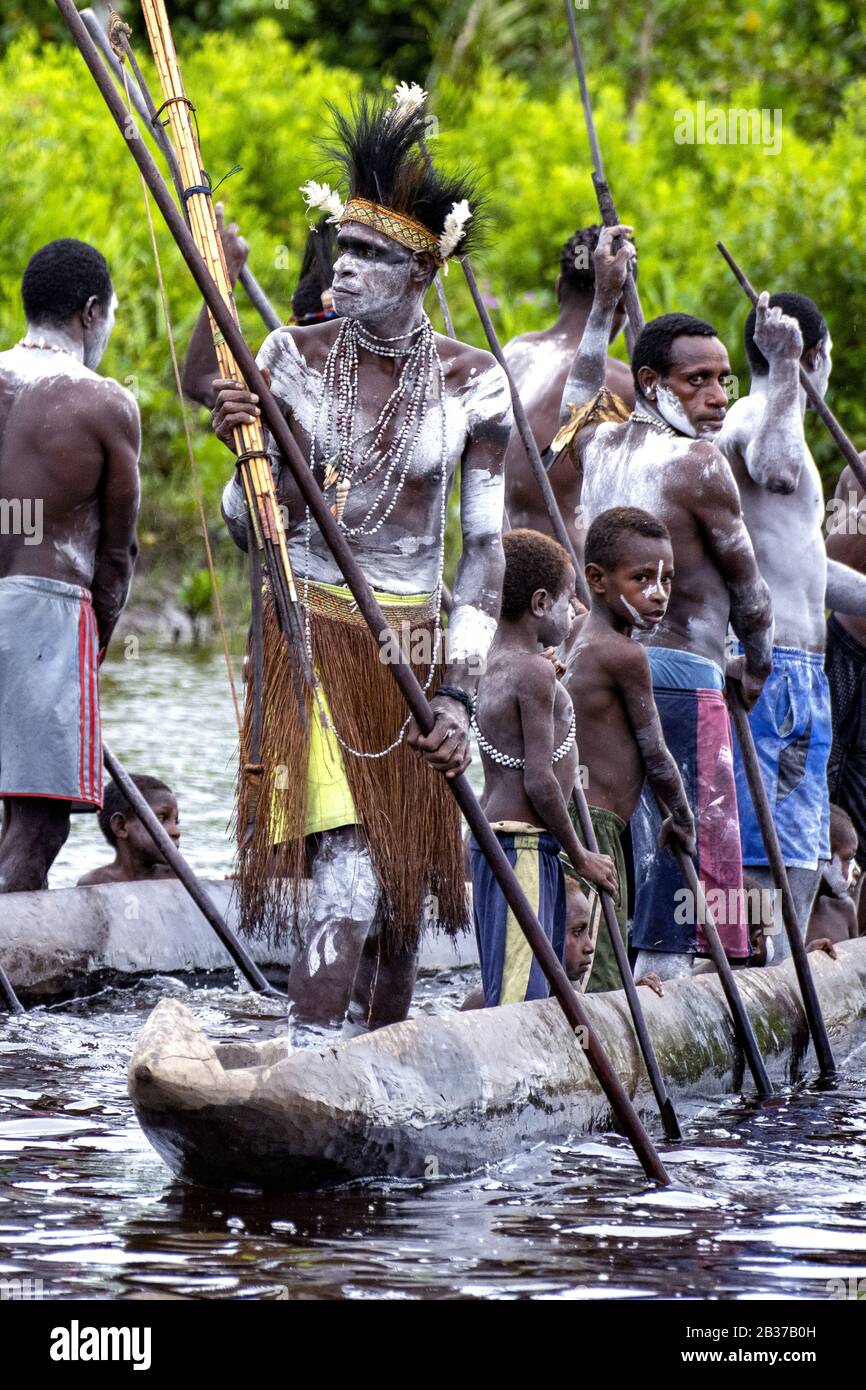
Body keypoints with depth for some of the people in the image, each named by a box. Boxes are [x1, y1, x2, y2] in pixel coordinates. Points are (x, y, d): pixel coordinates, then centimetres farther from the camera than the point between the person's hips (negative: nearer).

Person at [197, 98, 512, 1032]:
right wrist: (243, 450, -22)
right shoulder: (293, 356, -3)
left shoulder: (472, 383, -3)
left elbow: (485, 545, -3)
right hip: (310, 633, -2)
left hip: (413, 646, 2)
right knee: (345, 878, -16)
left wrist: (457, 691, -10)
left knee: (402, 883, 6)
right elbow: (253, 530, -1)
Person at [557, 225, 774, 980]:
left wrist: (605, 302, 38)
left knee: (630, 848, 11)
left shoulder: (599, 445, 11)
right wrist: (756, 662, 17)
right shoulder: (699, 463, -8)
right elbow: (745, 580, 0)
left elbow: (575, 399, 35)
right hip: (681, 674, -8)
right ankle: (670, 971, -14)